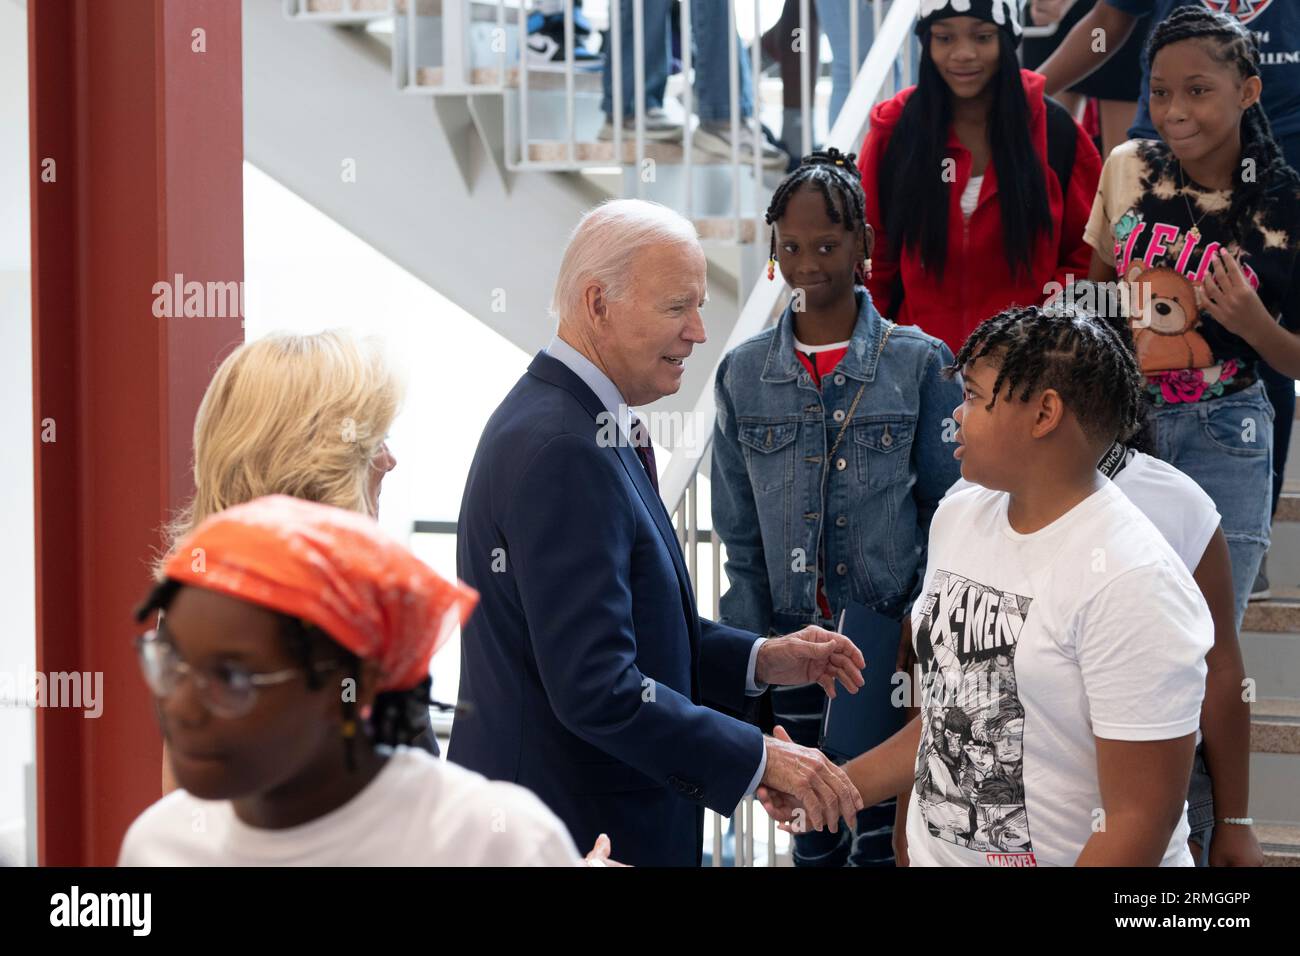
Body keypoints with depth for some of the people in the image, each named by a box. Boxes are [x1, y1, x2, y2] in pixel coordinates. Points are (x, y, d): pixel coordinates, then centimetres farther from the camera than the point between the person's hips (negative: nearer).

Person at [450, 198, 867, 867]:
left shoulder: (581, 422, 10)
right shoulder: (562, 449, -23)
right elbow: (596, 688, -27)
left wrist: (759, 661, 6)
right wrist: (758, 760, -22)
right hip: (570, 829, -10)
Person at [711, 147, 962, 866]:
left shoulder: (919, 363, -4)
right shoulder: (745, 373, 3)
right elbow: (740, 532, 7)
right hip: (793, 645, 2)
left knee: (887, 833, 1)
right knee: (814, 834, 11)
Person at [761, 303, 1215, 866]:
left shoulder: (1131, 581, -22)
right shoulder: (957, 518, 2)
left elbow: (1141, 819, -22)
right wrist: (837, 785, 7)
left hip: (1066, 857, -7)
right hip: (933, 852, 7)